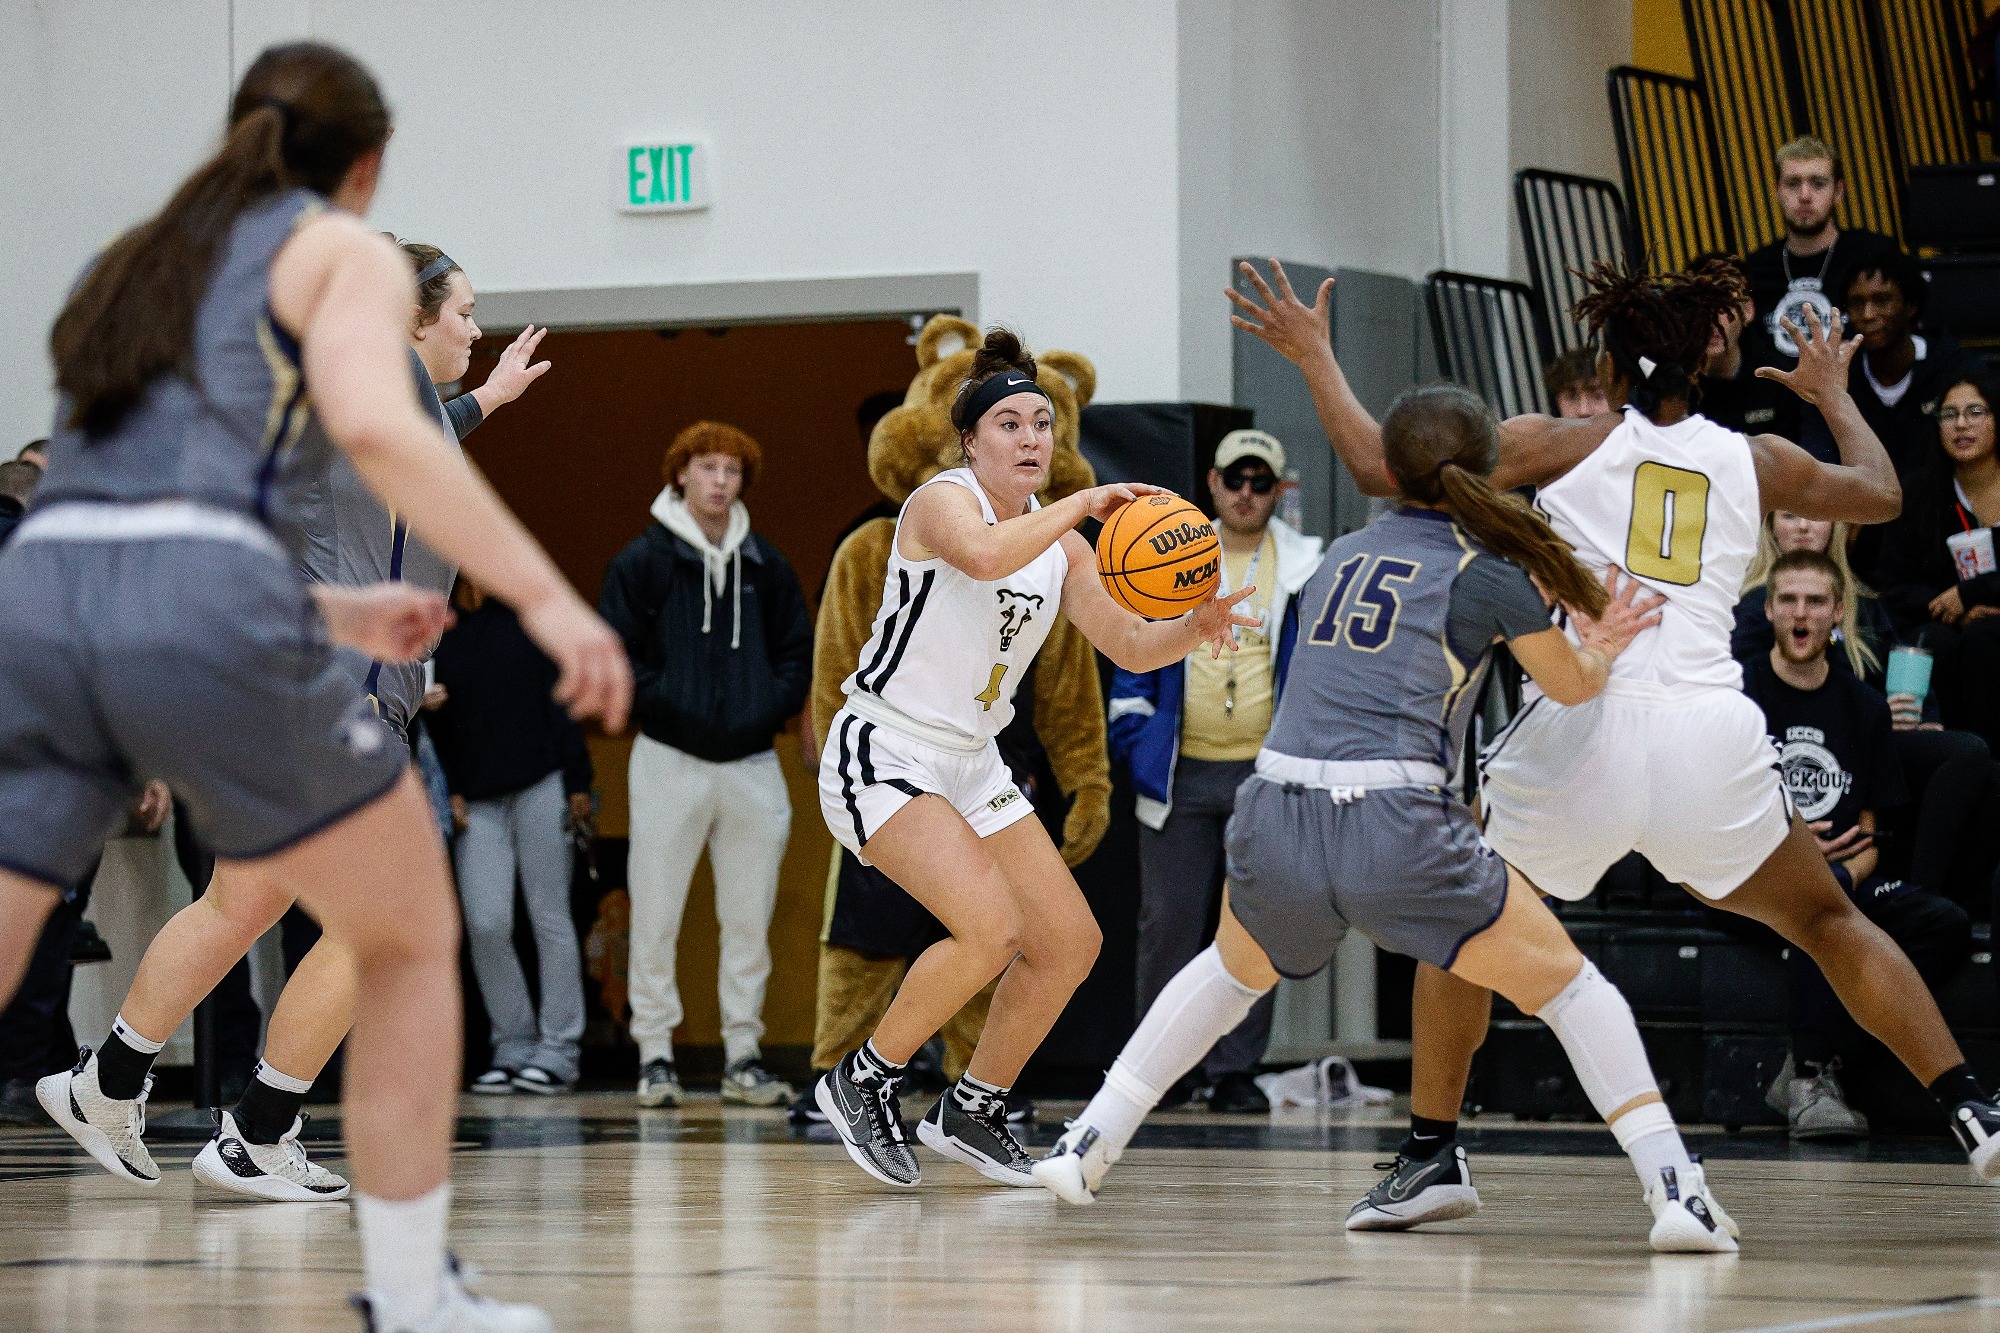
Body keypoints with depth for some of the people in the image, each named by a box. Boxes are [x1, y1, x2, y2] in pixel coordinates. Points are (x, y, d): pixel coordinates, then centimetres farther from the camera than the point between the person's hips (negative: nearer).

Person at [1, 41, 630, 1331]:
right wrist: (545, 595, -12)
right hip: (204, 610, -5)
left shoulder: (137, 261, 31)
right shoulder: (345, 253, 11)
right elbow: (374, 422, -10)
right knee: (411, 943, 15)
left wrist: (335, 618, 40)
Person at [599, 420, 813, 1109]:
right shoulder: (641, 561, 1)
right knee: (655, 916, -3)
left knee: (750, 918, 6)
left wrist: (769, 711, -2)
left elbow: (799, 653, 14)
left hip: (752, 762, 3)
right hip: (670, 760, -3)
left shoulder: (766, 565, 11)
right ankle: (655, 1053, 4)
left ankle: (743, 1053, 13)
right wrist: (668, 709, -13)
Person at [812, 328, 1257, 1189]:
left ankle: (972, 1113, 19)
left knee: (1071, 943, 5)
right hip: (883, 755, -8)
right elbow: (983, 555, -38)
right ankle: (863, 1082, -7)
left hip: (971, 764, 8)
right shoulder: (943, 501, -14)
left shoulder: (1060, 540, 8)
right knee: (992, 928, -25)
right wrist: (1081, 503, -30)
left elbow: (1131, 647, 9)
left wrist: (1195, 627, -11)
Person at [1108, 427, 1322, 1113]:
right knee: (1169, 922, -1)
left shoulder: (1306, 570, 7)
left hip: (1267, 773, 0)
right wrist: (1135, 740, 2)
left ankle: (1235, 1069, 8)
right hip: (1181, 774, 0)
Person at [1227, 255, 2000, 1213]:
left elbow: (1381, 466, 5)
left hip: (1584, 728, -2)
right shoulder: (1753, 461, 15)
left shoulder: (1561, 445, 8)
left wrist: (1314, 357, 18)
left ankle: (1429, 1149, 17)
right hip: (1710, 738, 2)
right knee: (1827, 923, 21)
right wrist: (1833, 396, 51)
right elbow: (1881, 495, 34)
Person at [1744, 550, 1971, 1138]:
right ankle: (1813, 1074, -37)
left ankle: (1811, 1071, -27)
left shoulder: (1864, 706, 15)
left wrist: (1856, 863, -8)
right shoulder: (1737, 693, 2)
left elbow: (1868, 837, 14)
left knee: (1948, 925, -23)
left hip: (1847, 877, 4)